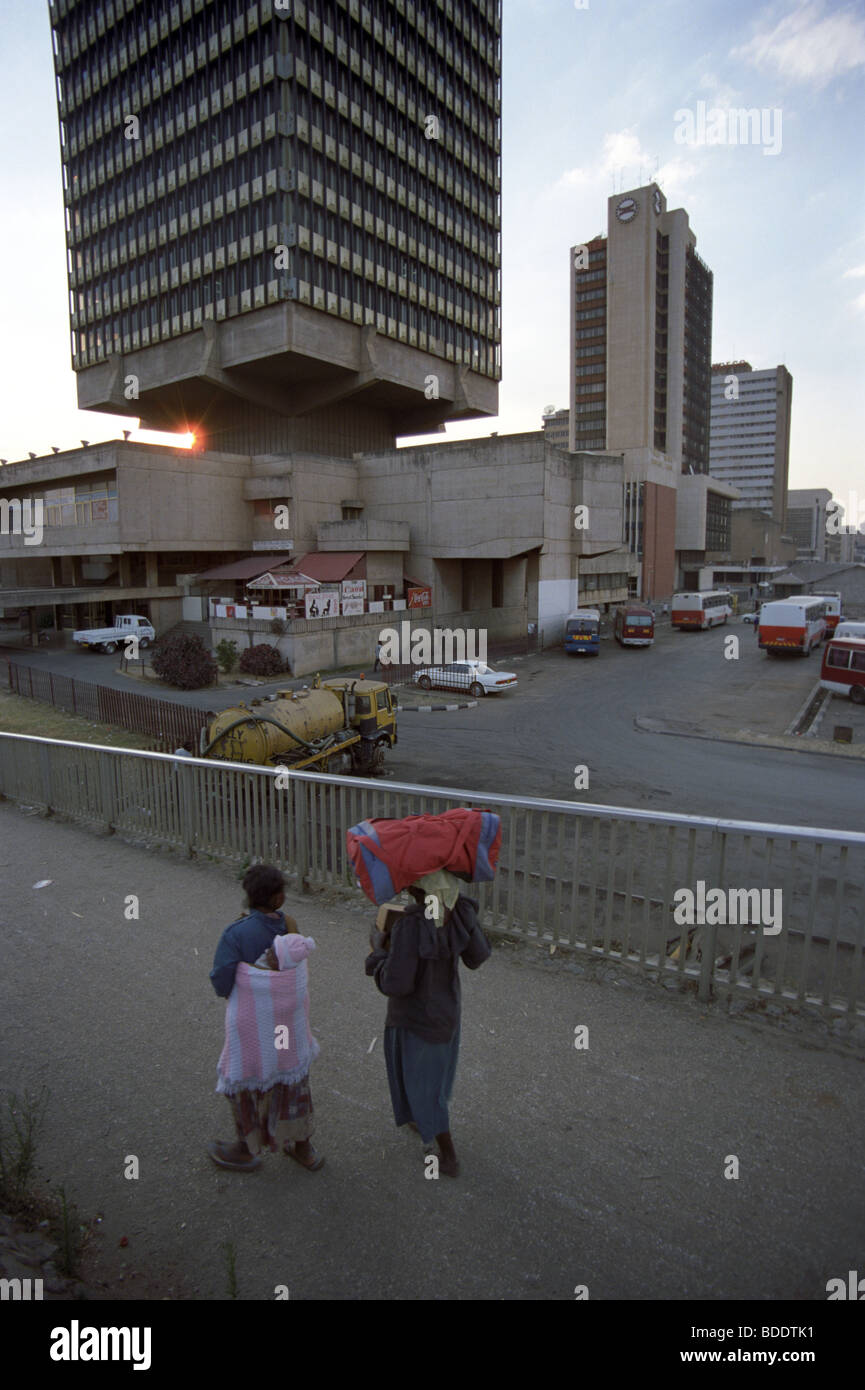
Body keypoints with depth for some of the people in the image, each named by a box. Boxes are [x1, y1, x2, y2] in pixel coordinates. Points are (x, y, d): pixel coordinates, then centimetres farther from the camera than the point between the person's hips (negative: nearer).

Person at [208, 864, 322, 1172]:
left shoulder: (236, 934, -24)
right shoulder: (291, 927, -13)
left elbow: (221, 984, -19)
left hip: (252, 1022, -4)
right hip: (290, 1019, 4)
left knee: (244, 1080, 21)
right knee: (293, 1077, 22)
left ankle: (246, 1149, 41)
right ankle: (302, 1148, 38)